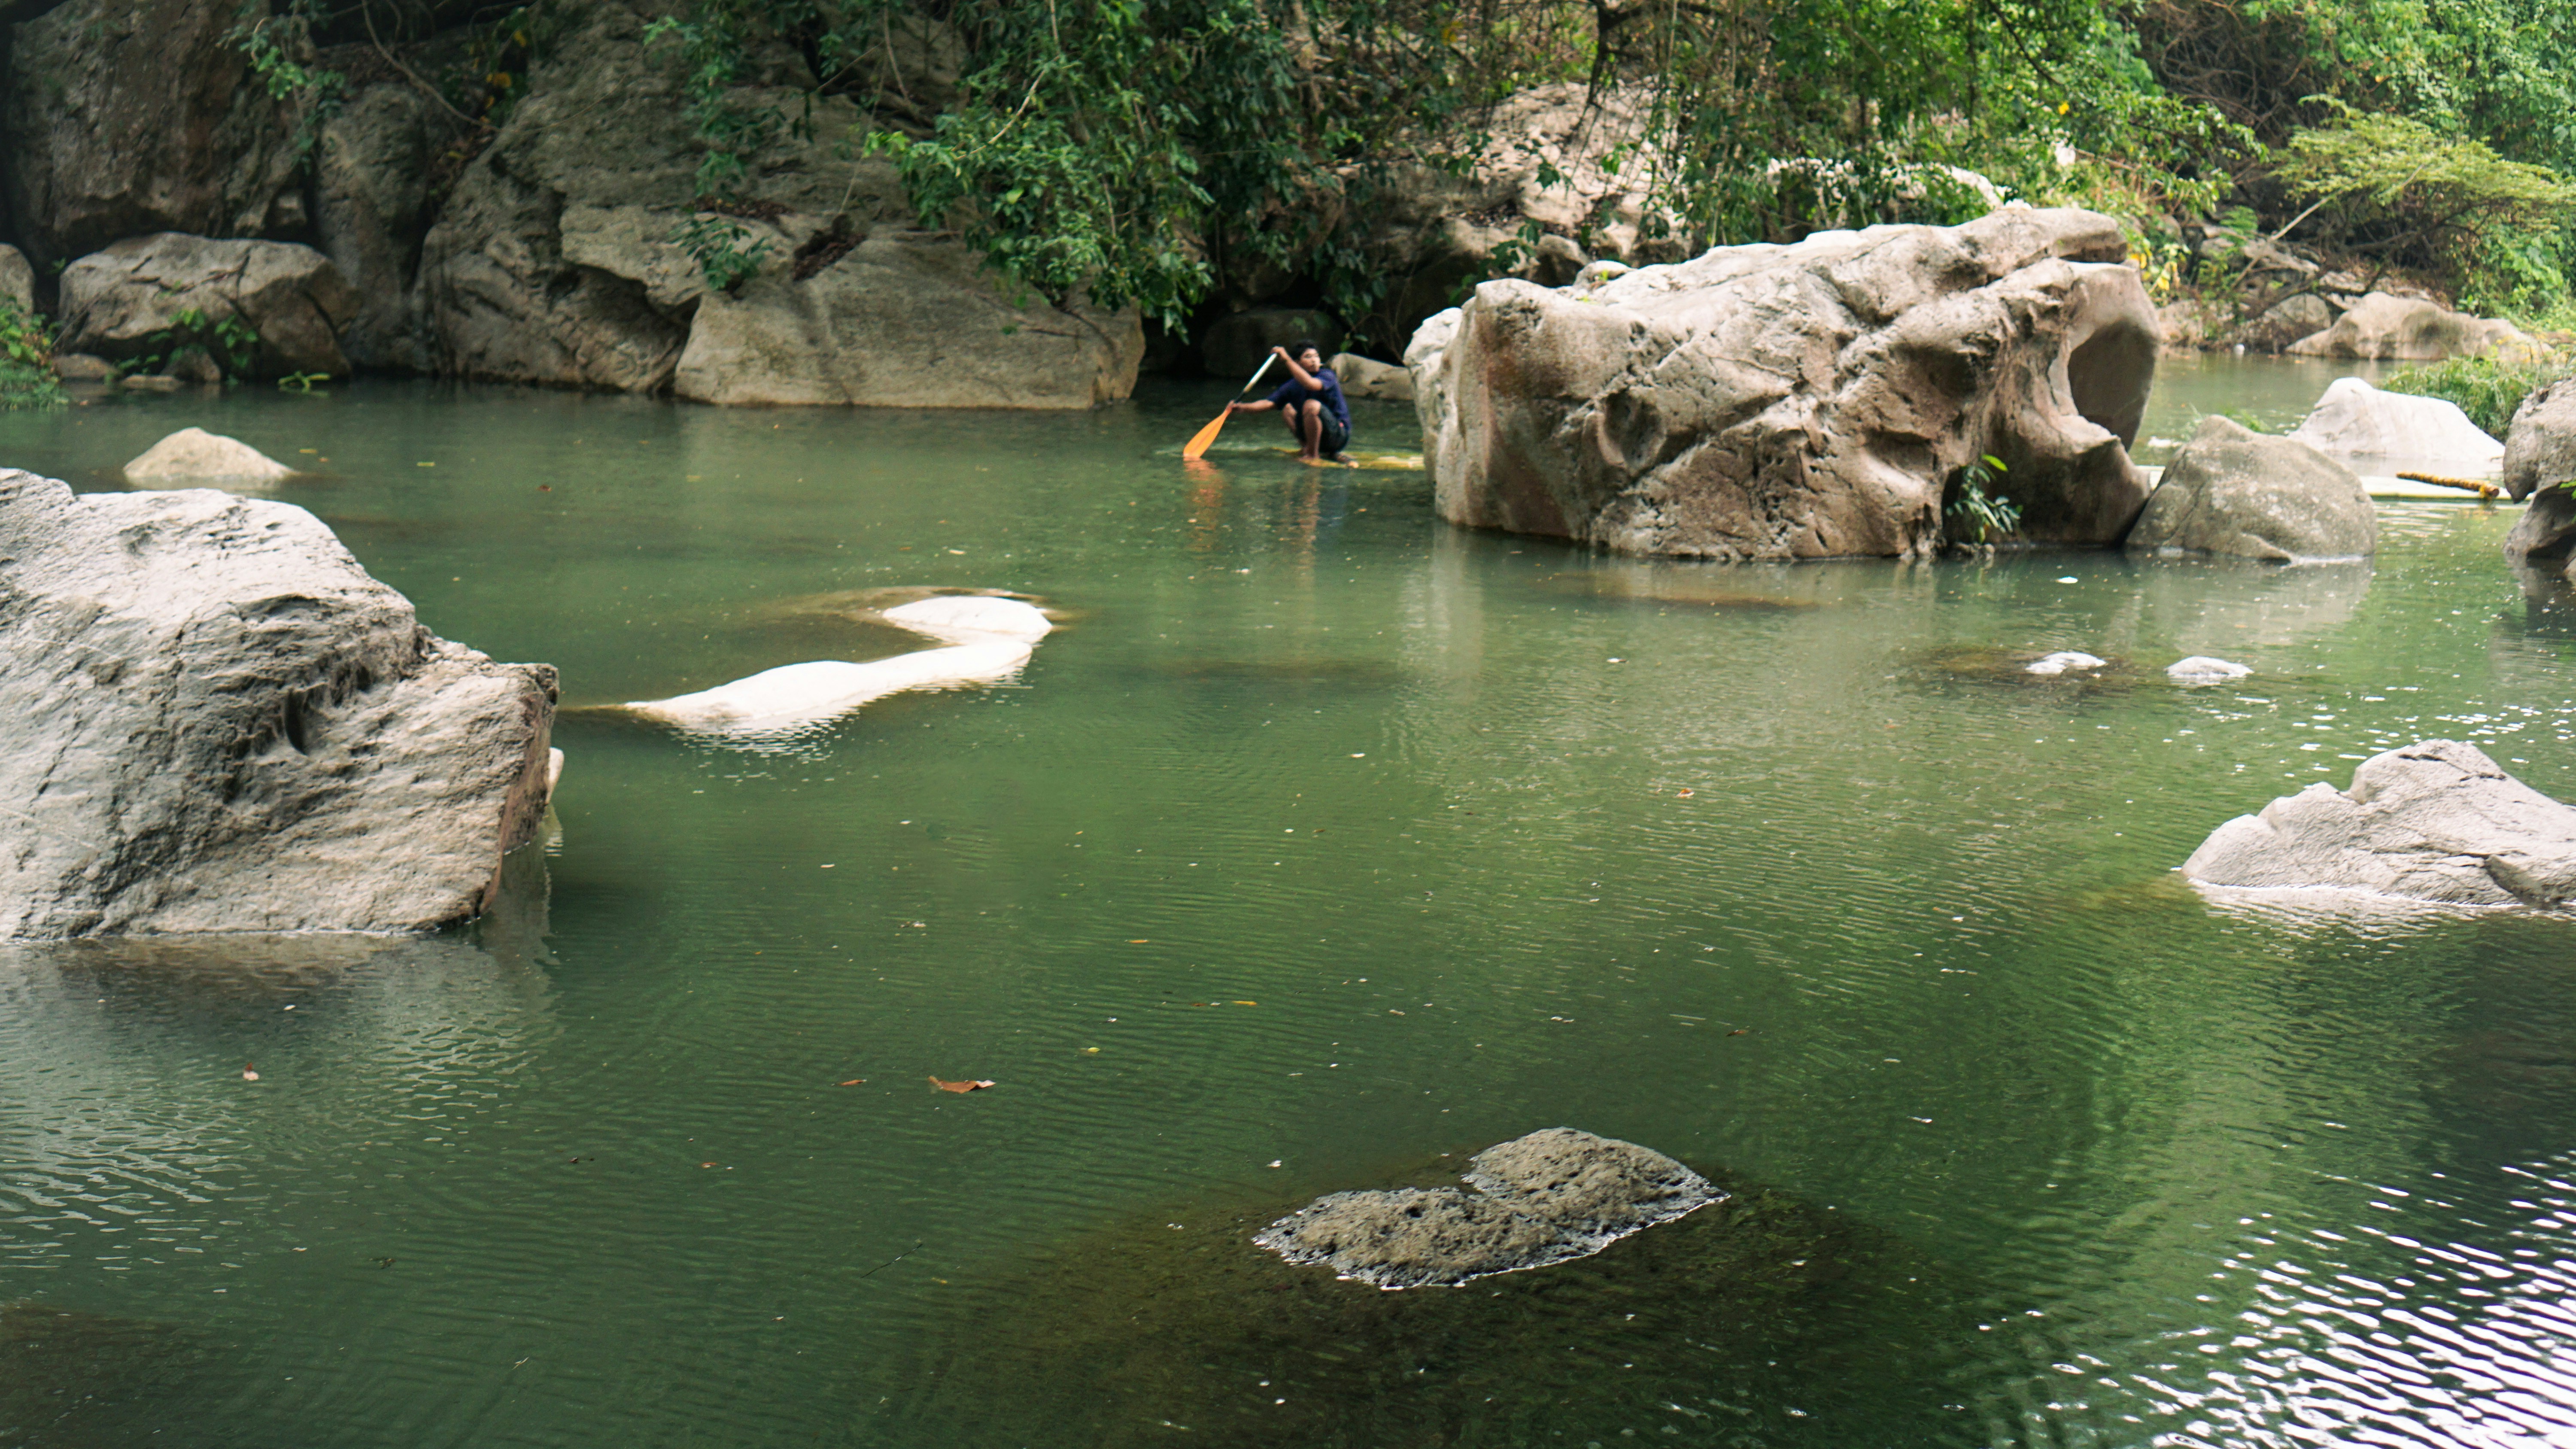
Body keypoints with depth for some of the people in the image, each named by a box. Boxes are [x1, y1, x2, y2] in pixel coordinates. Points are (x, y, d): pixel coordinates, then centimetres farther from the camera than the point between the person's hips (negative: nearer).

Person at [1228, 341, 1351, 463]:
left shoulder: (1327, 376, -15)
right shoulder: (1293, 385, 2)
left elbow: (1311, 384, -39)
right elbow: (1269, 403, -5)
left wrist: (1287, 360, -37)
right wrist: (1244, 407, -22)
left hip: (1339, 436, -8)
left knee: (1312, 405, -30)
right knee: (1287, 409, 23)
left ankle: (1313, 455, -20)